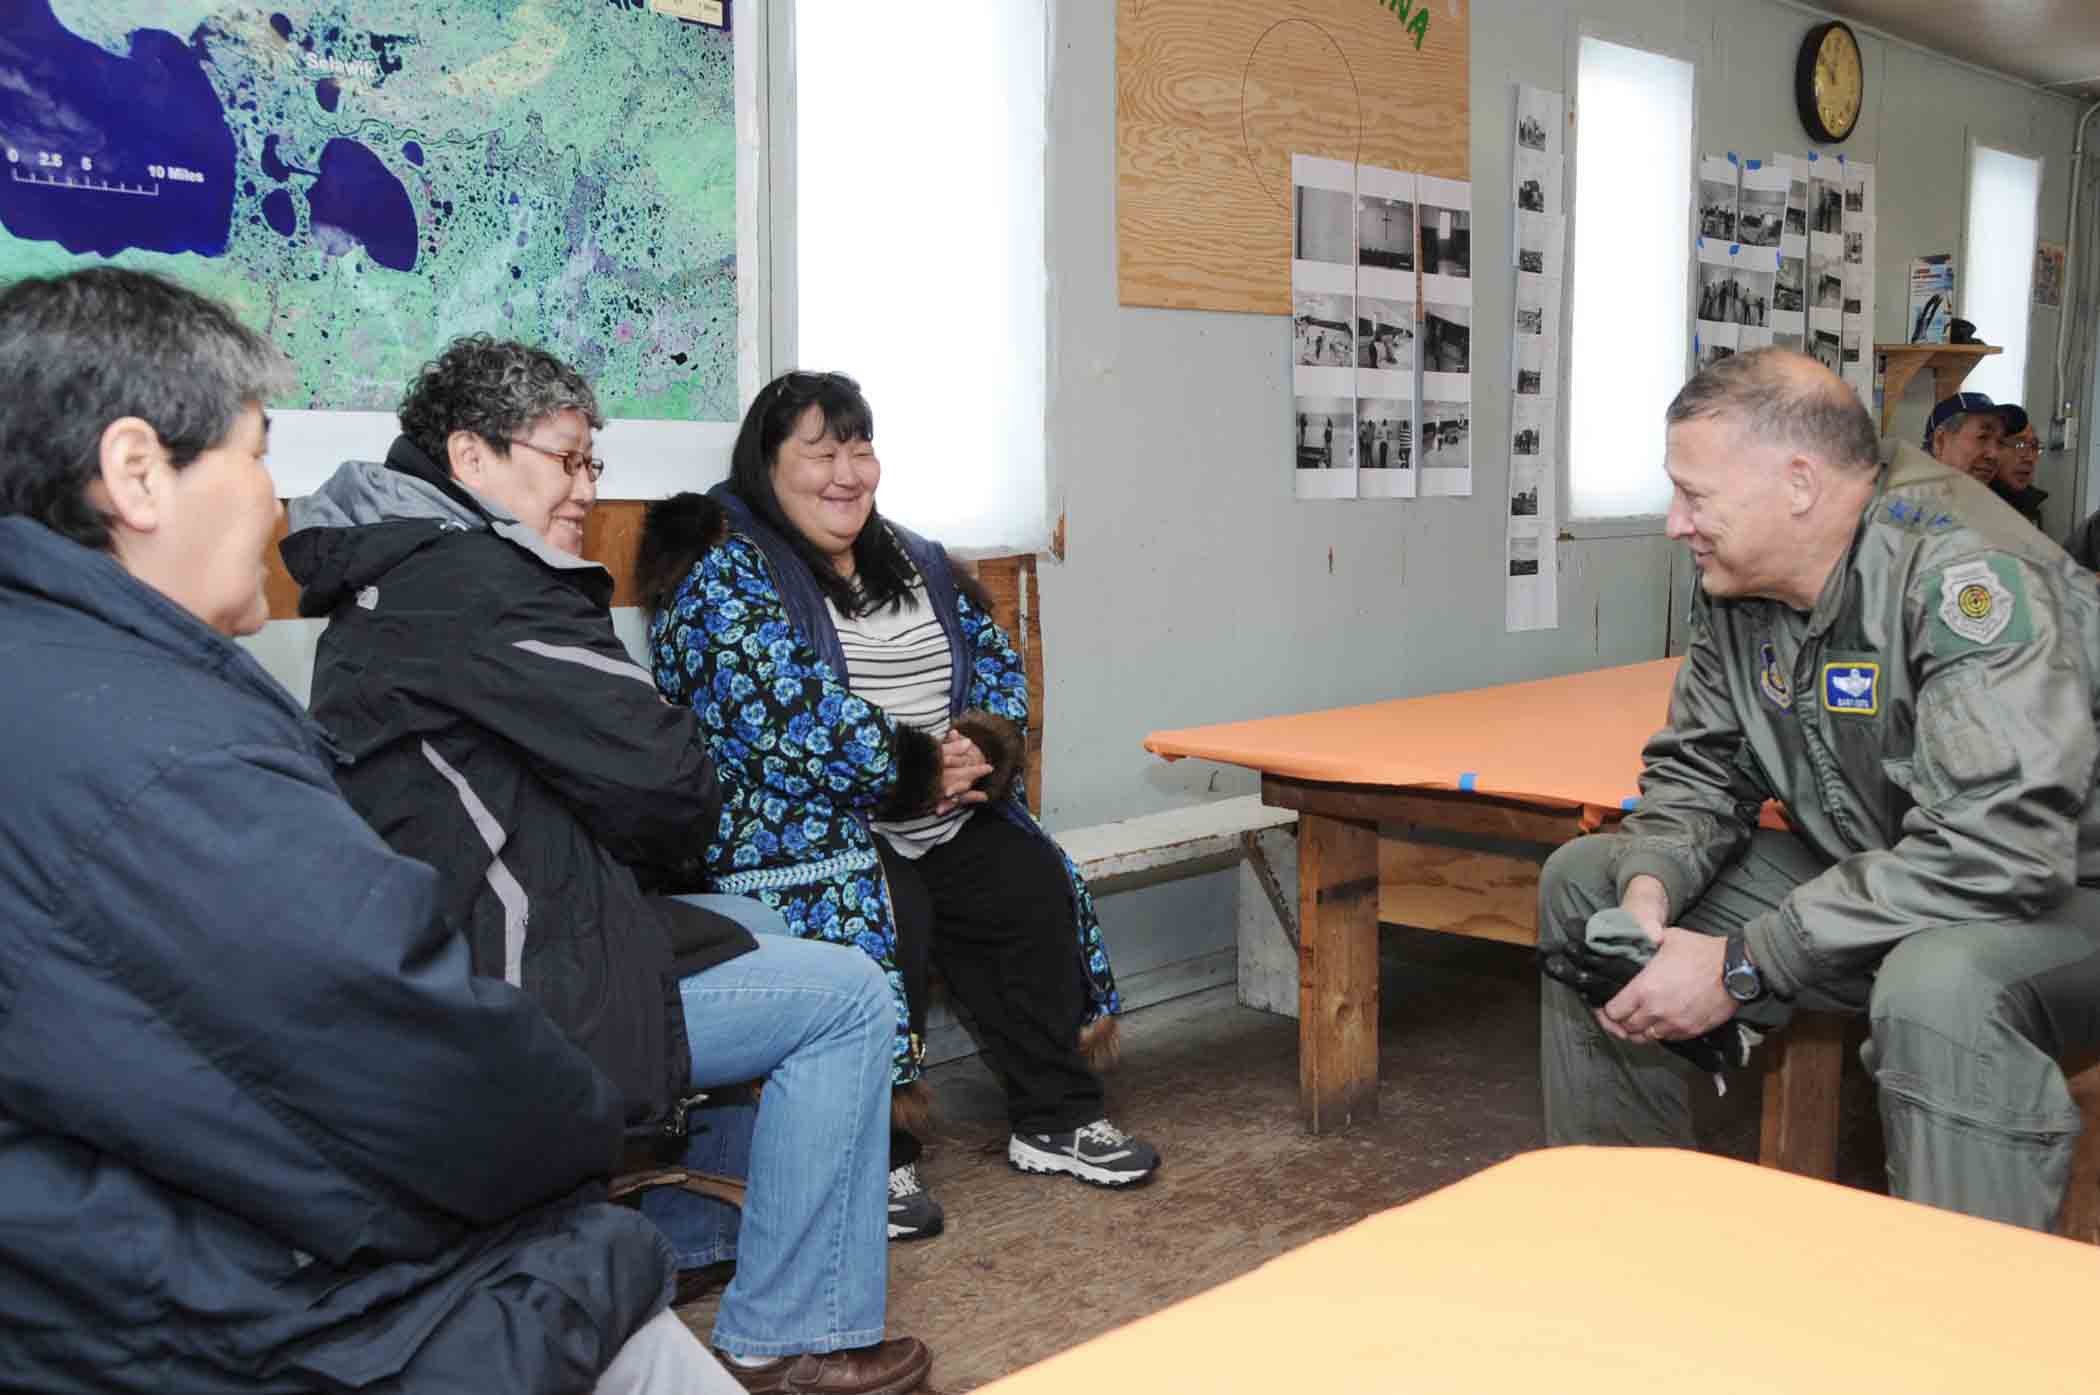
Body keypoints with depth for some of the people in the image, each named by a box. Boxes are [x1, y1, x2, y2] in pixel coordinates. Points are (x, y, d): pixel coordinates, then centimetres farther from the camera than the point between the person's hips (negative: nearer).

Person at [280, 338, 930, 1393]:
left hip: (445, 944, 11)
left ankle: (686, 1238, 31)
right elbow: (664, 776, -20)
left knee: (766, 935, 25)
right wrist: (665, 838, 1)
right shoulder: (470, 580, -18)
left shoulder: (389, 580, 16)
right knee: (848, 1000, -5)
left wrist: (615, 853, 1)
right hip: (505, 990, -11)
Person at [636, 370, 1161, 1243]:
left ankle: (1057, 1117, 7)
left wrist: (983, 742, -7)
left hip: (938, 821, 7)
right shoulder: (724, 571, -9)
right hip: (803, 823, -7)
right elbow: (791, 713, -21)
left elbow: (997, 662, 16)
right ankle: (874, 1160, -18)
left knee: (1038, 892, -8)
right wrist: (922, 771, -16)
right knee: (884, 913, -31)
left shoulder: (914, 563, 16)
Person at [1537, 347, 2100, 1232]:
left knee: (1937, 984, -41)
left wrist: (1743, 965, -31)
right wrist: (1649, 884, -16)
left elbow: (1999, 849, -35)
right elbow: (1698, 768, 7)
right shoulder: (1738, 584, -3)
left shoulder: (1963, 575, -27)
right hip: (1862, 881, 8)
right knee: (1582, 881, 2)